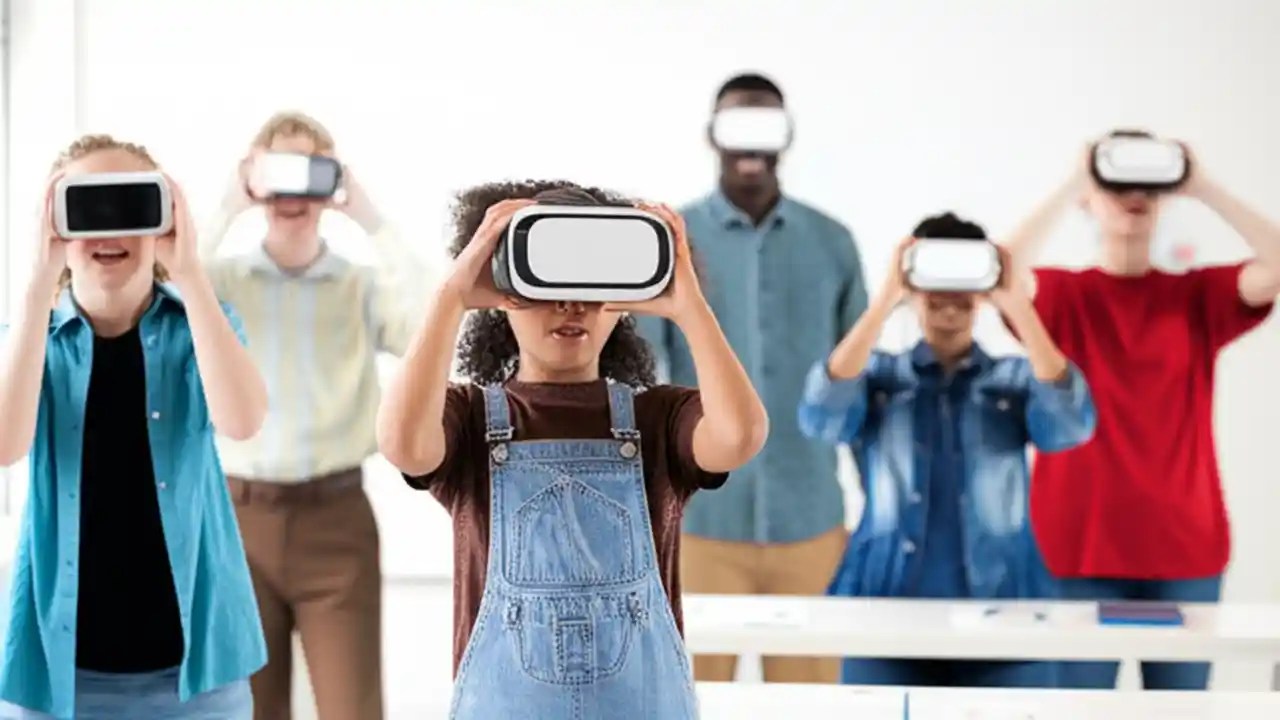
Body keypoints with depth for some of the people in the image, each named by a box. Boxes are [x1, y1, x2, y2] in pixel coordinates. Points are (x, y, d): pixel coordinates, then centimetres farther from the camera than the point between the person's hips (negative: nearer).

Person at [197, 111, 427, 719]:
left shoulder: (362, 283, 5)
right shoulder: (224, 278, 6)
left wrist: (372, 222, -9)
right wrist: (224, 219, -11)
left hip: (335, 518, -1)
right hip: (240, 518, 1)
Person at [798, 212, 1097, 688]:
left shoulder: (1017, 379, 10)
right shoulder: (878, 374, 10)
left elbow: (1069, 424, -10)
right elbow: (822, 416, -11)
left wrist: (1018, 306, -16)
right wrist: (886, 301, -16)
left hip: (1001, 617, 0)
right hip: (887, 613, 0)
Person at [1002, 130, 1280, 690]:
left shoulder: (1199, 294, 6)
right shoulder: (1060, 294, 2)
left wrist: (1202, 189, -10)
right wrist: (1070, 187, -14)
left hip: (1184, 546, 2)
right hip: (1079, 545, -1)